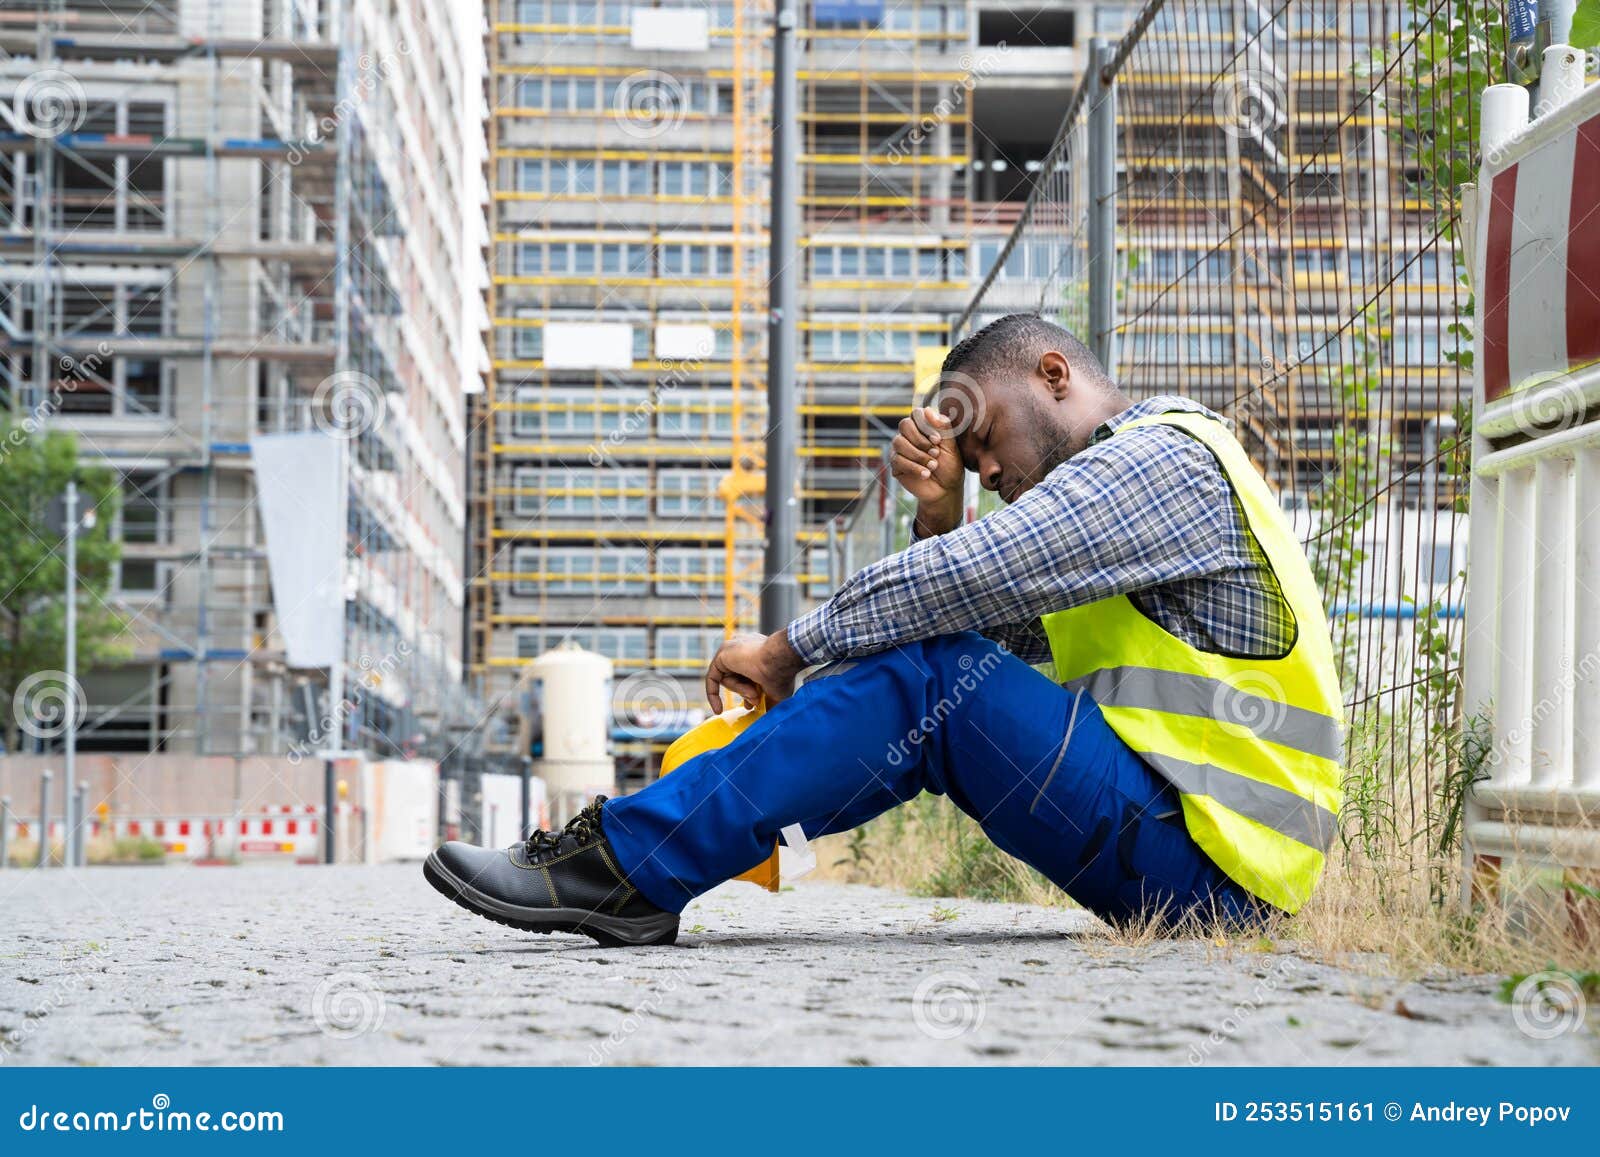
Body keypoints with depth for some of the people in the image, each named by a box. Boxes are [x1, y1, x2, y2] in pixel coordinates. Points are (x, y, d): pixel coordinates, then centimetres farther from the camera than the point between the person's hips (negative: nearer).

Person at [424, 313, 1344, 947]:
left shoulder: (1161, 457, -9)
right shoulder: (1133, 477, 24)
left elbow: (964, 580, -18)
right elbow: (989, 633, 15)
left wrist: (789, 651, -7)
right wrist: (939, 513, -2)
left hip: (1200, 859, -10)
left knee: (927, 680, -19)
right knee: (940, 676, 6)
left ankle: (629, 868, -19)